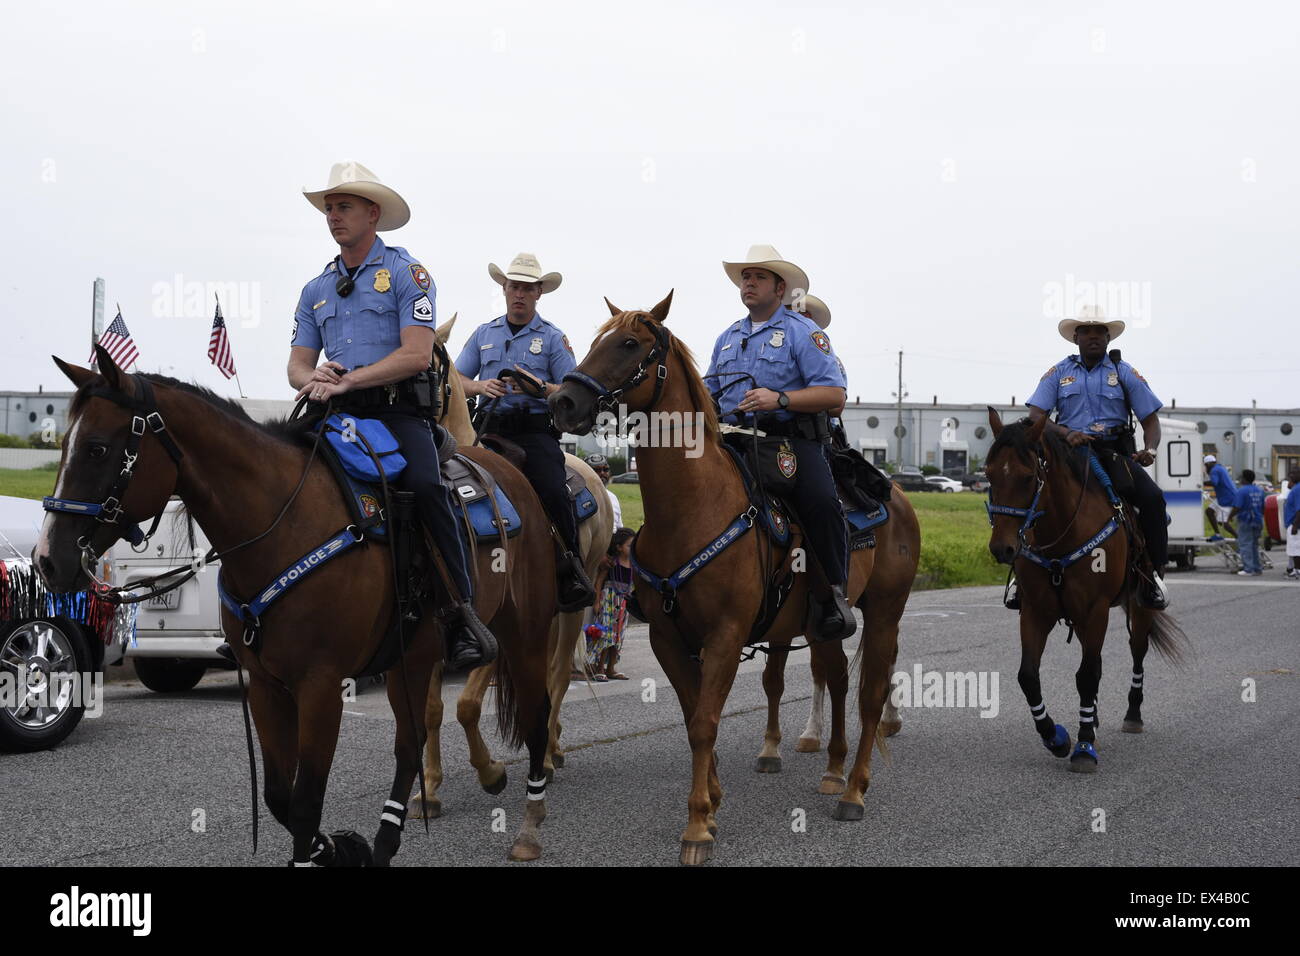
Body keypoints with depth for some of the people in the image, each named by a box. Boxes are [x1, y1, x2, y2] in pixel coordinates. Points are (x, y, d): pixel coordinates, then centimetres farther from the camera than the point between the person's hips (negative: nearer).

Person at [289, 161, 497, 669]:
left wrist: (348, 380, -17)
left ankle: (460, 613, -28)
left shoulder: (406, 273, 3)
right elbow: (297, 365, 15)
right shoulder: (316, 289, 20)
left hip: (399, 409, -5)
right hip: (339, 416, 5)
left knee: (426, 486, -31)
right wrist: (316, 378, -10)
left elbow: (417, 354, -9)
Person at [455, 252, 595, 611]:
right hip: (491, 431, 3)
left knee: (553, 492, -27)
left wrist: (541, 387, -18)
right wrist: (480, 386, -8)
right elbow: (457, 380, 14)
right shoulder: (484, 334, 18)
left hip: (536, 432, -3)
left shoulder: (553, 338, 8)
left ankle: (571, 572, -16)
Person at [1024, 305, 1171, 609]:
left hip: (1115, 452, 0)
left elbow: (1150, 419, 10)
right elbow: (1035, 416, 2)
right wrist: (1065, 432, -18)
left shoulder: (1124, 373, 11)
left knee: (1152, 498, -26)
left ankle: (1152, 573, -13)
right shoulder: (1059, 373, 11)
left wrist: (1149, 450, -12)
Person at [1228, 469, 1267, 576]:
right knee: (1254, 545, 15)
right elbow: (1263, 507, 16)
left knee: (1245, 545, -3)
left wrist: (1230, 516, -4)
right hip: (1257, 521, 7)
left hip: (1246, 521, -7)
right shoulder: (1260, 490, 10)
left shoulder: (1242, 491, -14)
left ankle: (1248, 569, -6)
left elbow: (1237, 508, -19)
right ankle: (1256, 569, 17)